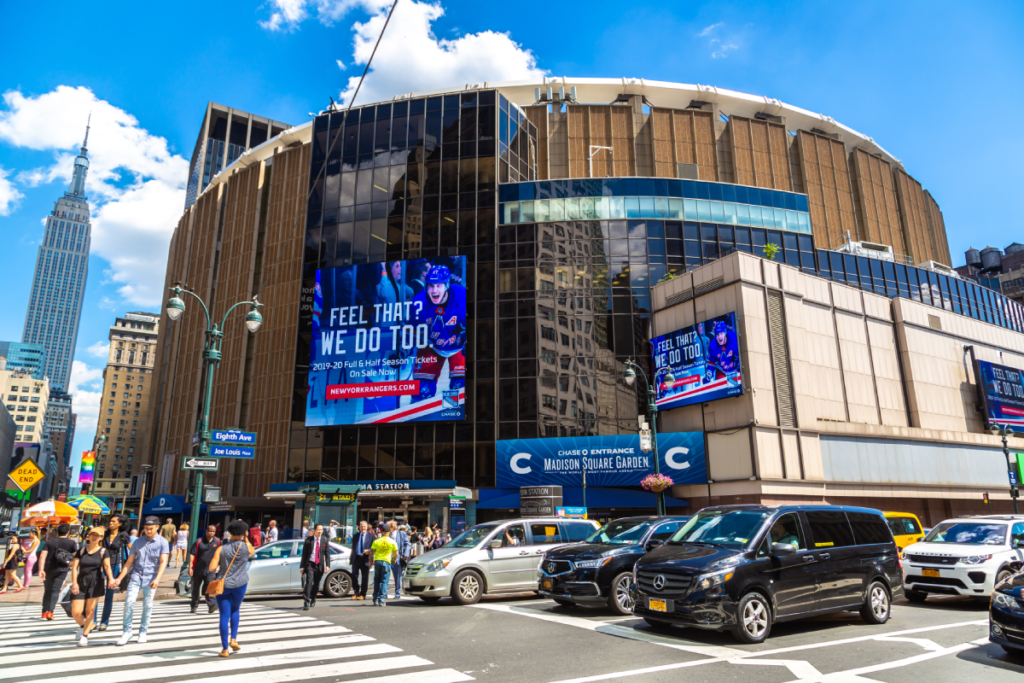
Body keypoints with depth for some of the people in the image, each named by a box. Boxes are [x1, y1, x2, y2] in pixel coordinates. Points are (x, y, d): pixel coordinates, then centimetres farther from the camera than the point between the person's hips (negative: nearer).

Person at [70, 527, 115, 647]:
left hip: (96, 582, -2)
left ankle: (85, 636, 15)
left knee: (90, 610, 1)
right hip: (81, 582, 2)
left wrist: (110, 579, -27)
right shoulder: (81, 551, 9)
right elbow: (74, 567, 0)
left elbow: (107, 566, -10)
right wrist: (74, 582, -14)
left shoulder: (103, 551, 2)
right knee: (75, 612, -2)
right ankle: (83, 626, 29)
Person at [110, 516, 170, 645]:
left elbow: (163, 561, -10)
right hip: (136, 576, 2)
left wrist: (157, 579, -22)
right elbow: (129, 562, 11)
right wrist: (119, 579, 4)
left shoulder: (162, 542, -1)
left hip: (150, 578, -2)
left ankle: (143, 632, 17)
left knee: (147, 606, 3)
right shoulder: (138, 541, 9)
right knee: (129, 602, -10)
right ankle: (127, 632, 2)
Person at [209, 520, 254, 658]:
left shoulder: (221, 549, -5)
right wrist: (245, 539, 15)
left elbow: (212, 567, -11)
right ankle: (233, 639, 14)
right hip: (240, 584, 0)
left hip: (223, 584, 0)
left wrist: (219, 564, 10)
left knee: (224, 616, 4)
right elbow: (252, 552, 17)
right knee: (235, 610, 24)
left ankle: (225, 649, 6)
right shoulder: (246, 546, -6)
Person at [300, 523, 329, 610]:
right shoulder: (308, 540, -4)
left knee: (316, 583, 11)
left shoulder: (324, 539, 2)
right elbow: (304, 554, -1)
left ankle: (313, 600, 34)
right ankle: (306, 602, -13)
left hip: (320, 565, 3)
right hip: (310, 564, -3)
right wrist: (302, 567, -4)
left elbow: (327, 553, 5)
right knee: (309, 582, -16)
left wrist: (327, 565, -4)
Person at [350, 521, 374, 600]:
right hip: (356, 558, 3)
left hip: (365, 559, -3)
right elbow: (353, 548, 18)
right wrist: (351, 558, 12)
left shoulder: (371, 535, 4)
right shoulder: (355, 536, 15)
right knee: (354, 575, -6)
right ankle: (356, 592, 15)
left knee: (364, 577, 2)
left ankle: (362, 594, 13)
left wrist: (369, 551, -17)